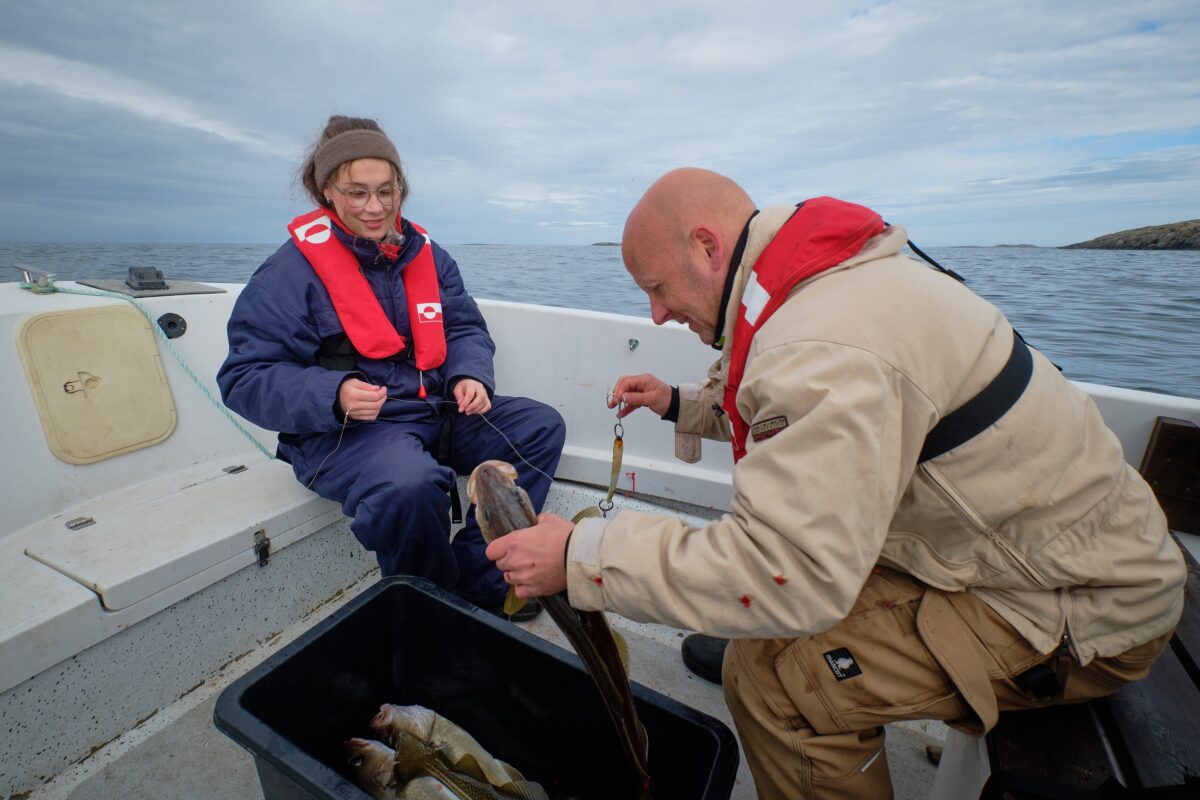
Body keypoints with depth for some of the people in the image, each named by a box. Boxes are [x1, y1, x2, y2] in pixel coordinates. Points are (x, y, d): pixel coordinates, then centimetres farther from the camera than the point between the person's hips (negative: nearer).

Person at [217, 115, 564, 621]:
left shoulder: (426, 253, 10)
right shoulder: (290, 271, -6)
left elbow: (465, 328, 11)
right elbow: (245, 378, -8)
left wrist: (471, 376, -11)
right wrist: (333, 395, -26)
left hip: (438, 411, 6)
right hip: (343, 430, -6)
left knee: (541, 426, -5)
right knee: (409, 484, -38)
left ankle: (476, 576, -6)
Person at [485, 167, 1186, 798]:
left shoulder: (825, 347, -32)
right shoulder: (830, 275, 1)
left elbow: (790, 575, -35)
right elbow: (794, 413, 15)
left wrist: (580, 556, -28)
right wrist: (683, 404, 9)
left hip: (1088, 613, -9)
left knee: (773, 670, -21)